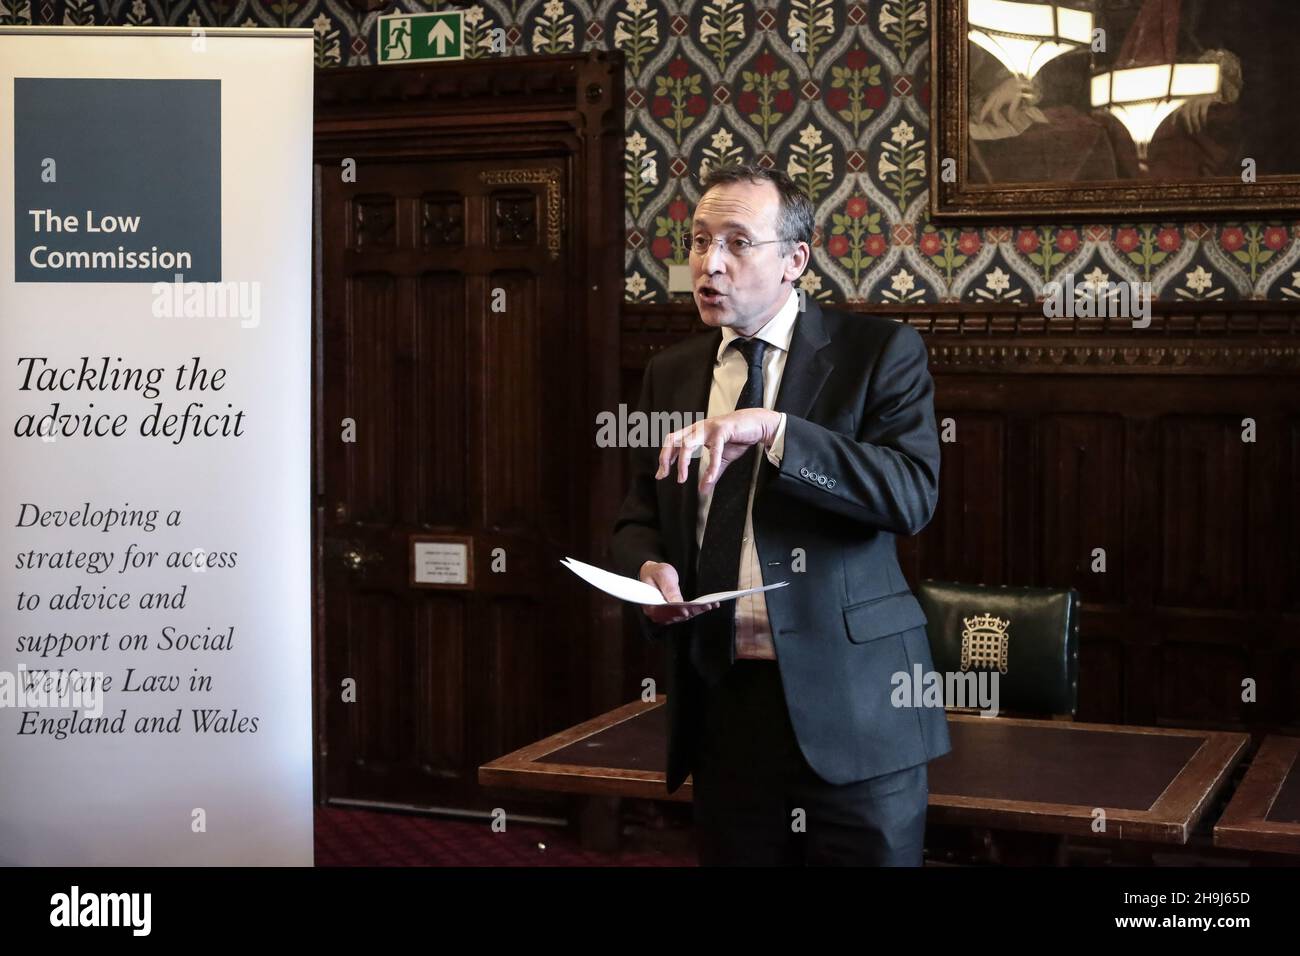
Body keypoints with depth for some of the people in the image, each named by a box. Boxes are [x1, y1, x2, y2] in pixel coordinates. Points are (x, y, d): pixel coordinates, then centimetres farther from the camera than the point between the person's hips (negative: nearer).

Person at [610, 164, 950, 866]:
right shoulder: (671, 373, 11)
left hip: (851, 703, -4)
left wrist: (772, 429, -26)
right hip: (721, 699, 4)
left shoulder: (879, 351, -4)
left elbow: (913, 493, -17)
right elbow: (639, 518, 16)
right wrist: (650, 567, -7)